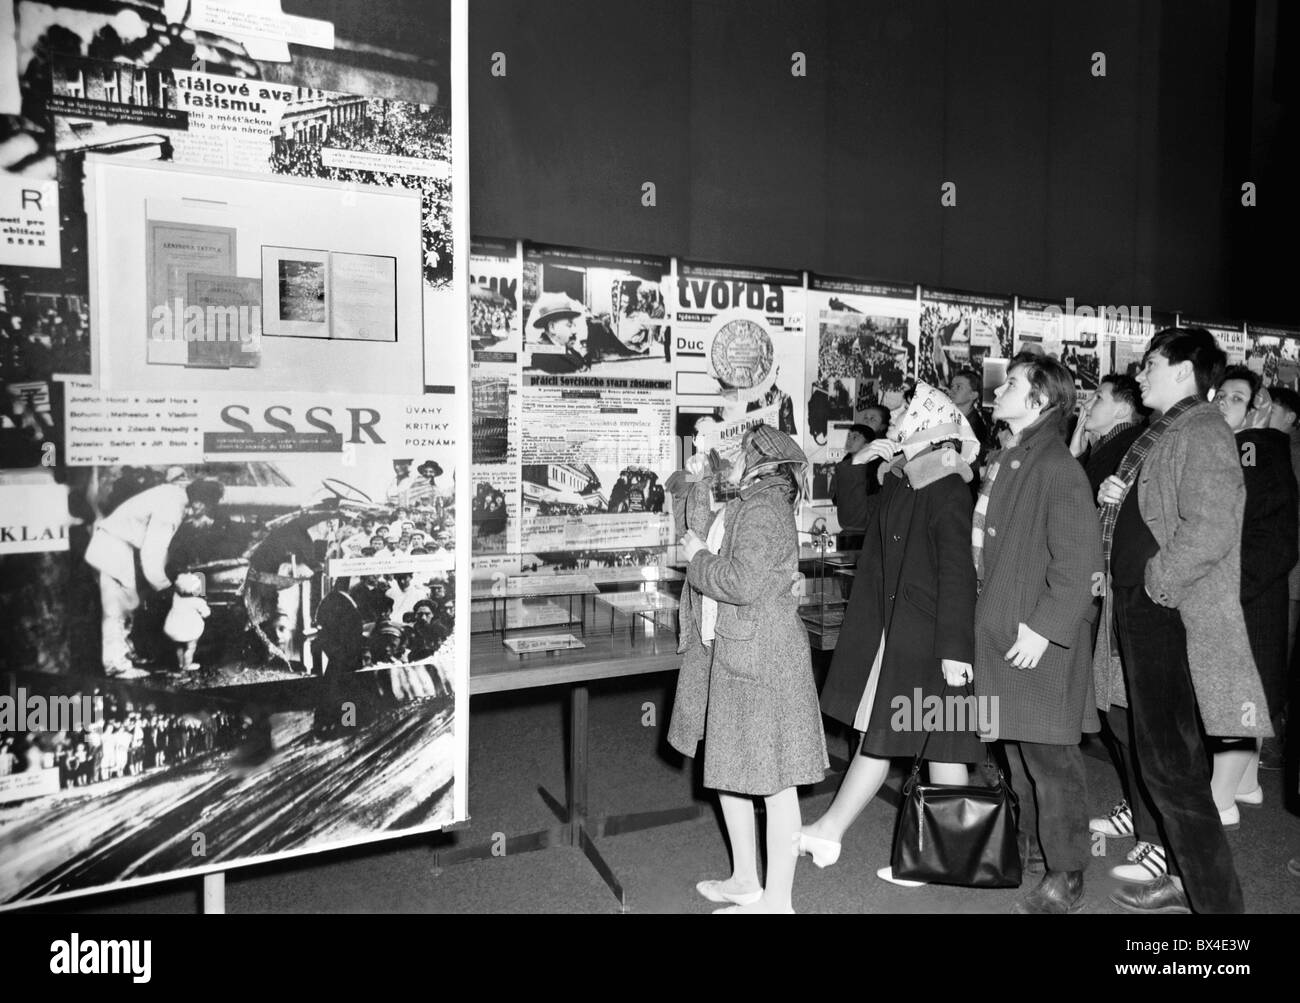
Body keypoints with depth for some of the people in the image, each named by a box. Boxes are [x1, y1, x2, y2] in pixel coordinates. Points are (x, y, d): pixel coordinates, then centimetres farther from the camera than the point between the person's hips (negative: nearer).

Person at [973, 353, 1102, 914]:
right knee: (1018, 751, 20)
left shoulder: (1057, 468, -17)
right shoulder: (1003, 463, 10)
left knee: (1051, 758, 2)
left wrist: (1044, 626, -21)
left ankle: (1065, 876, 17)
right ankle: (1031, 841, 38)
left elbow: (1077, 561, -21)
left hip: (1041, 641, -8)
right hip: (1001, 632, 9)